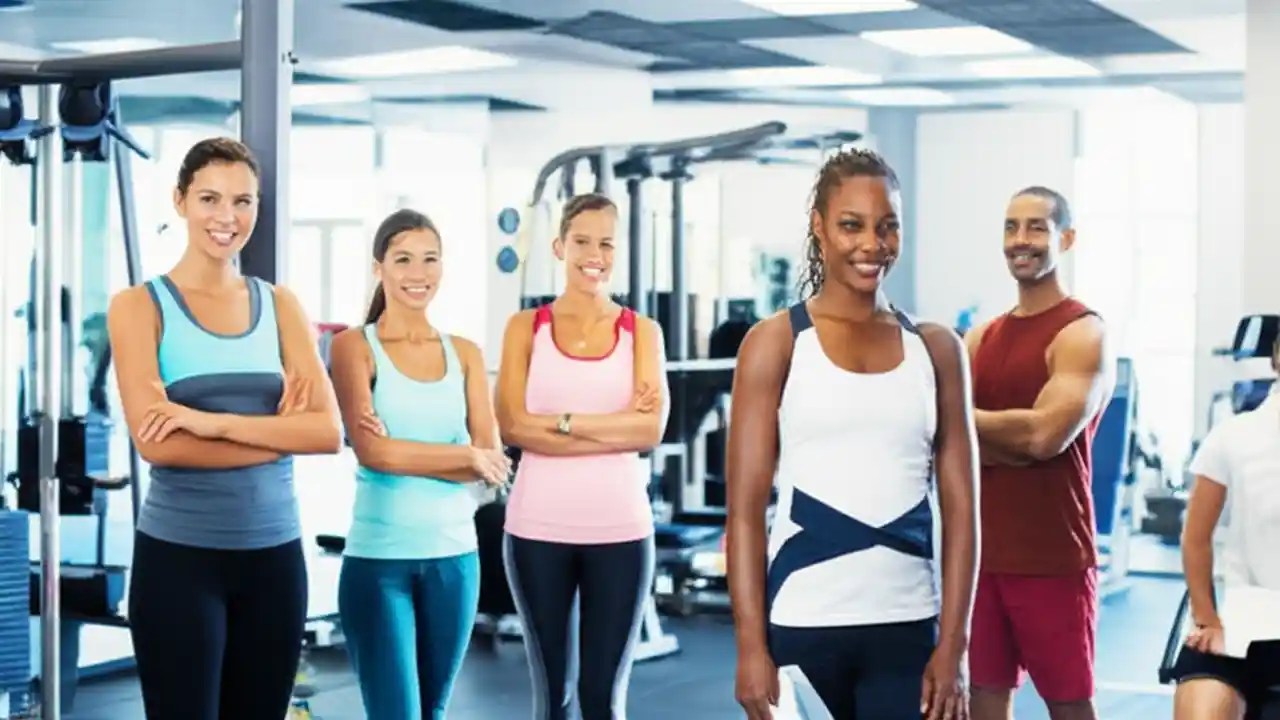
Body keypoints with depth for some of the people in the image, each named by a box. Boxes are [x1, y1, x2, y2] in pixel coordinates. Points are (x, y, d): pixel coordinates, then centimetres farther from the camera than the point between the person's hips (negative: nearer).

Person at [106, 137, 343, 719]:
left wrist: (215, 421, -15)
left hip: (274, 552, 4)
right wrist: (277, 432, -10)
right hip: (178, 553, -3)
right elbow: (156, 444, -14)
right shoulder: (140, 306, -2)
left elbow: (328, 430, -4)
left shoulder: (280, 305, 8)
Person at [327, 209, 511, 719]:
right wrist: (466, 457, -9)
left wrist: (405, 452, -13)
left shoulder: (464, 353, 9)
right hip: (378, 558, -4)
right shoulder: (355, 346, -3)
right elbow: (372, 451, -15)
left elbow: (492, 461, 0)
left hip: (454, 556, 5)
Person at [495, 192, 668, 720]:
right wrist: (616, 427, -11)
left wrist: (561, 422, -11)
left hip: (619, 530, 0)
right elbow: (512, 426, -8)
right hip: (538, 528, 0)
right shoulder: (526, 327, 5)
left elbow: (651, 429, -7)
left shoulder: (641, 332, 6)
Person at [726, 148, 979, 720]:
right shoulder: (776, 343, 1)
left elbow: (960, 508, 7)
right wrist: (751, 645, -9)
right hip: (802, 624, -2)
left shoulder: (936, 349, 8)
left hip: (907, 627, 2)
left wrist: (952, 645, 0)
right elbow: (745, 508, -3)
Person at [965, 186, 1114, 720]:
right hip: (981, 551, 6)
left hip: (1053, 557, -6)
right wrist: (1013, 440, -14)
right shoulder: (980, 339, 12)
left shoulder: (1083, 335, -7)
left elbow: (1045, 434, -20)